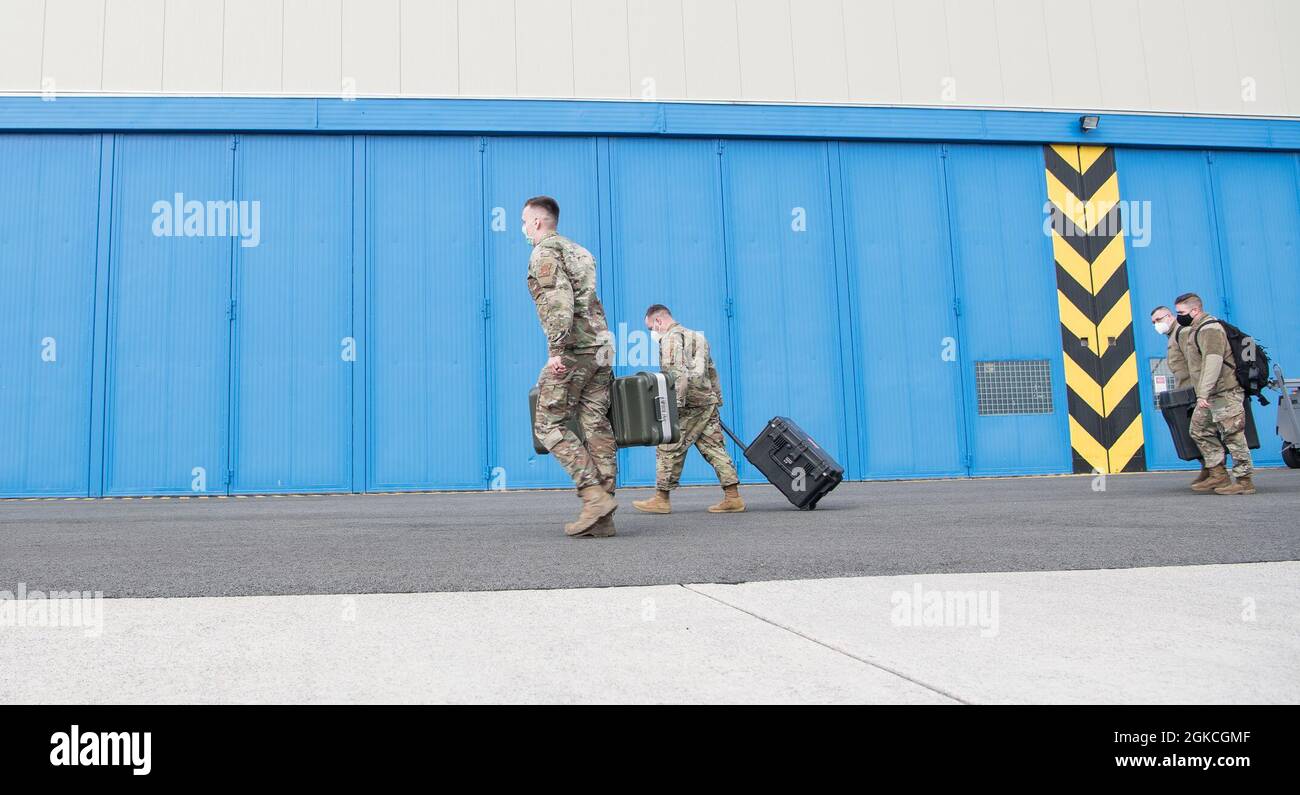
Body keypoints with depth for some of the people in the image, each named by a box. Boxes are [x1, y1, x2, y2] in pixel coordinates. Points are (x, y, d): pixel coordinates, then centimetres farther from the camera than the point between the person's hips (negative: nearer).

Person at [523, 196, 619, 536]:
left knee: (549, 424, -3)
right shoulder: (578, 251, 25)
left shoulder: (545, 252, -2)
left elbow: (559, 299, -17)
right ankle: (602, 519, 2)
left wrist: (556, 349, -22)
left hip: (574, 349, -8)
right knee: (596, 426, 4)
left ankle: (595, 495, -15)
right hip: (601, 346, 8)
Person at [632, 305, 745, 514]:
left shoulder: (671, 337, -5)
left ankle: (662, 499, 2)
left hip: (690, 404, -9)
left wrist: (676, 404, -21)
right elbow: (711, 371, 27)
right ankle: (733, 498, 2)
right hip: (708, 402, 9)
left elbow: (676, 373, -18)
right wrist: (717, 400, 28)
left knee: (669, 448, -2)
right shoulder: (696, 337, 26)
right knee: (714, 448, 6)